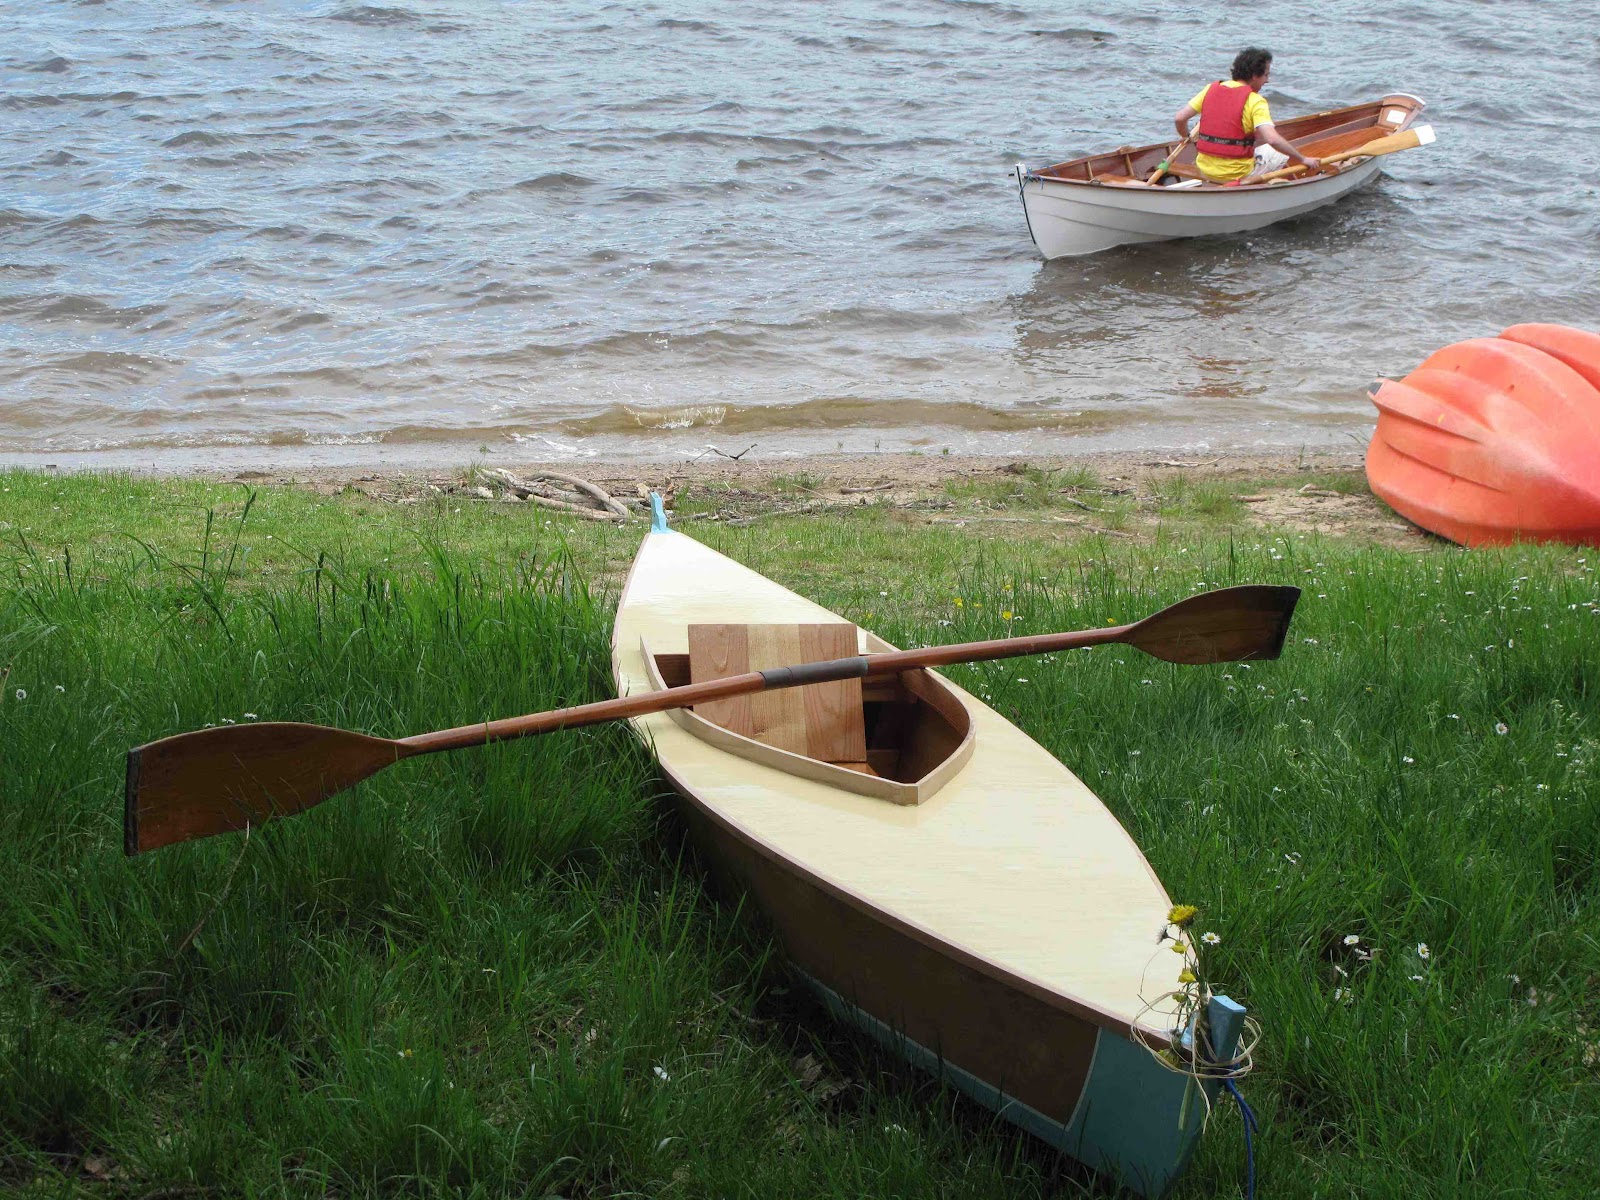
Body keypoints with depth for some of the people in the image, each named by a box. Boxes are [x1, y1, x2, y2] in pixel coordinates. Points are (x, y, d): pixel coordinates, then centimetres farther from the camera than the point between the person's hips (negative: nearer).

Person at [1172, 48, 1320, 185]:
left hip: (1205, 170, 4)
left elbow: (1179, 118, 1)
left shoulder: (1211, 89, 3)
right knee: (1284, 152, 18)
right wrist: (1303, 159, -12)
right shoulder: (1255, 101, -12)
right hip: (1237, 175, -4)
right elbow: (1272, 140, -23)